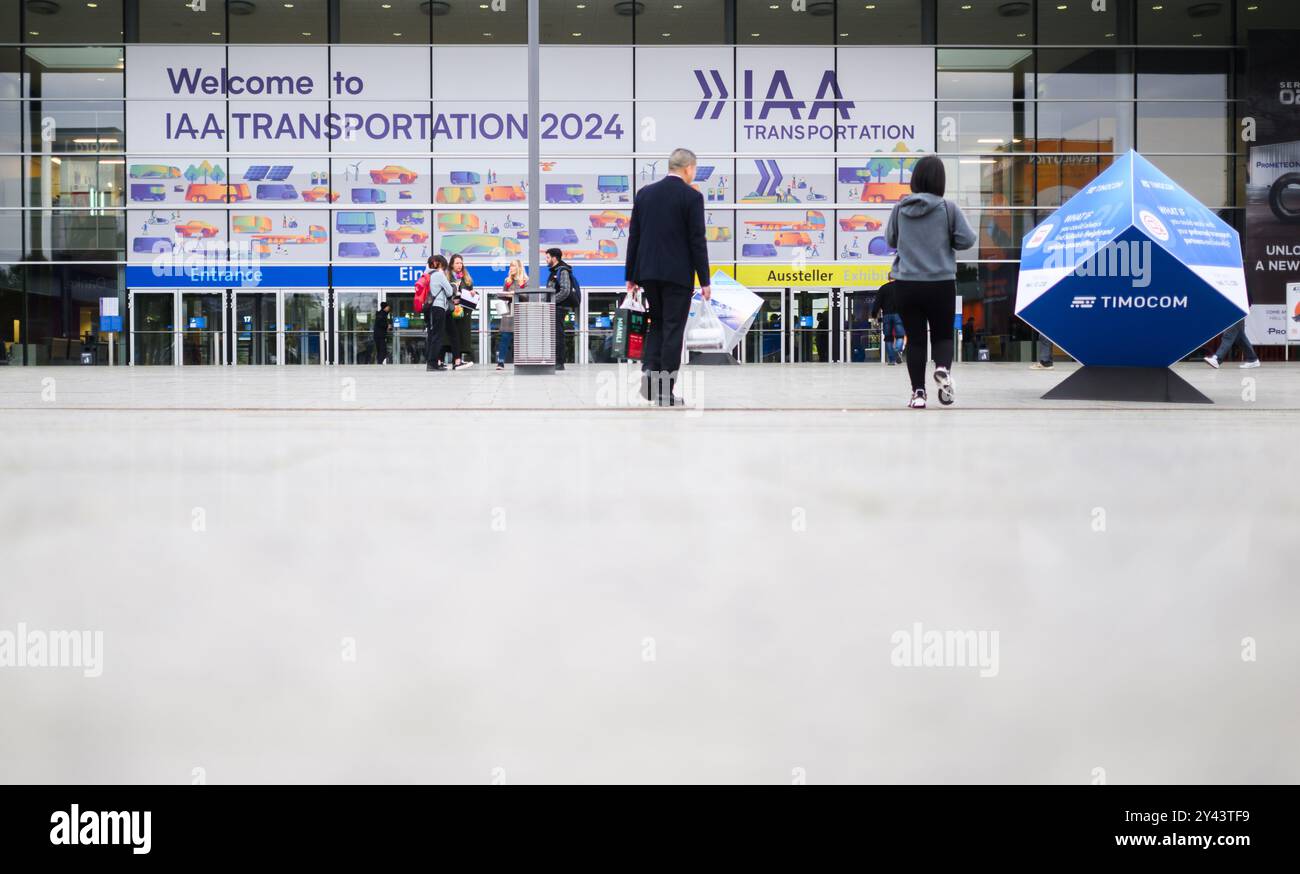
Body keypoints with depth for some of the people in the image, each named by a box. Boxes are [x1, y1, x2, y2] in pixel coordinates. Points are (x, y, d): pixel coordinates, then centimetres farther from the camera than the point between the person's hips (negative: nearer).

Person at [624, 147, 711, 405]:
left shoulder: (644, 193, 7)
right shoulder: (692, 197, -7)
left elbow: (634, 237, 8)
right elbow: (697, 241, -10)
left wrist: (630, 276, 13)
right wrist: (704, 281, -5)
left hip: (648, 272, 5)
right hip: (678, 274, -5)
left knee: (657, 324, 18)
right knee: (673, 330, 1)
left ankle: (649, 373, -3)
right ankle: (665, 391, 2)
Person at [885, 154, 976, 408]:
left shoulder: (899, 209, -1)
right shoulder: (948, 208, -7)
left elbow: (890, 240, 12)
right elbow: (966, 240, -5)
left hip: (906, 284, 1)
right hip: (941, 284, -1)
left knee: (915, 339, 9)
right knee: (943, 335, 12)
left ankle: (918, 392, 5)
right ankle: (943, 368, -16)